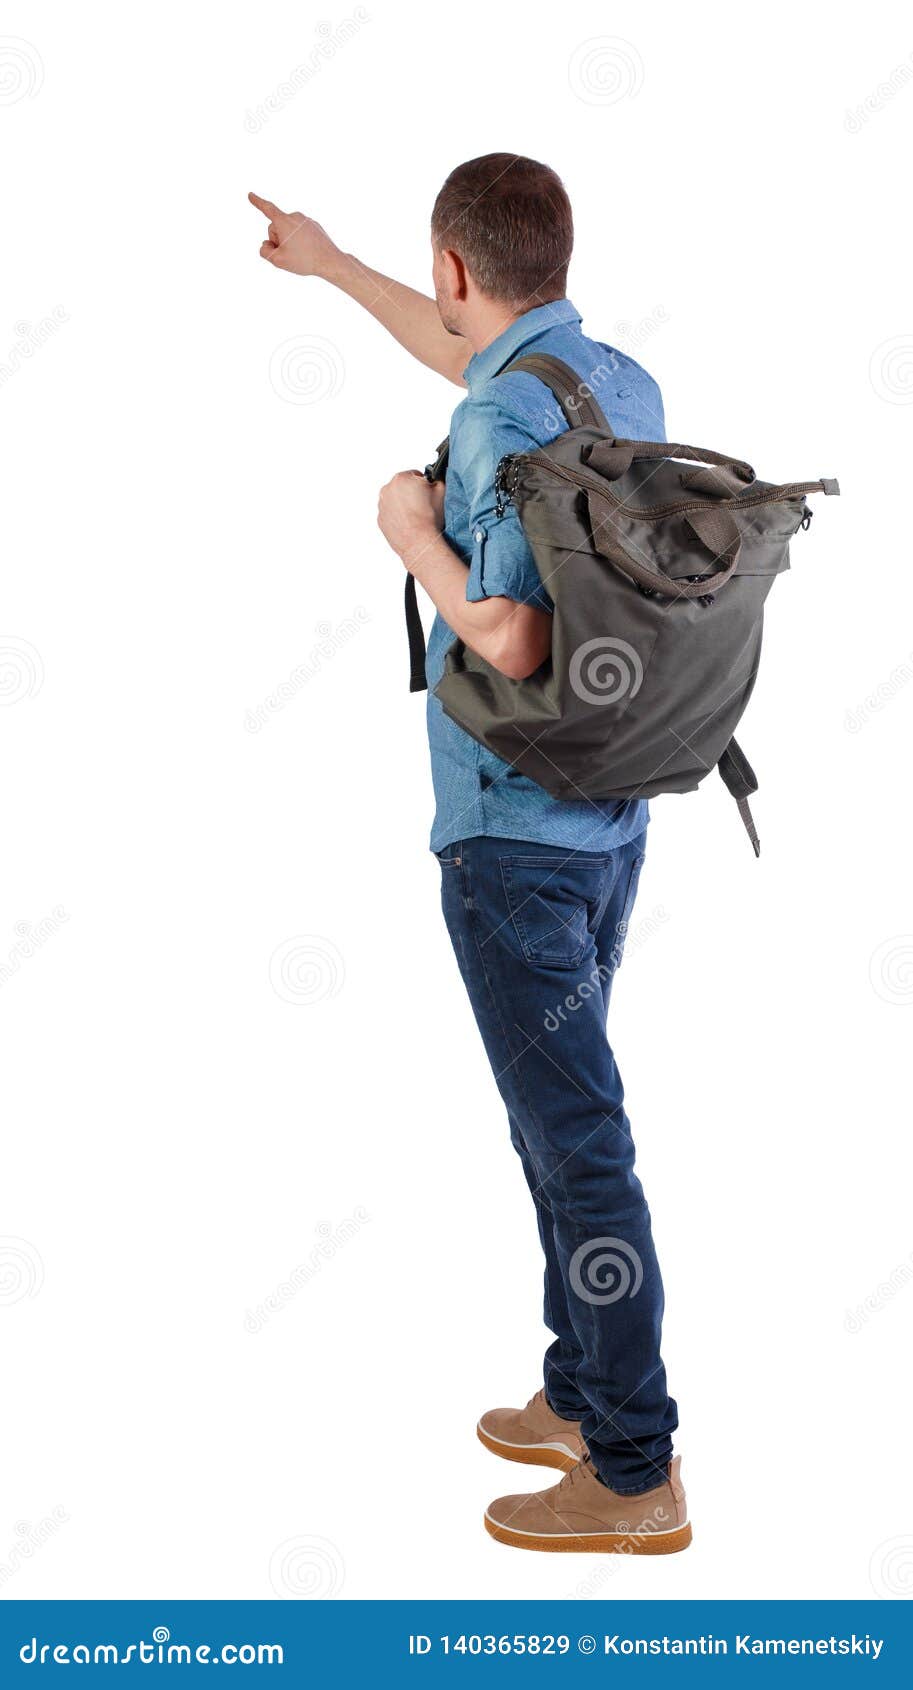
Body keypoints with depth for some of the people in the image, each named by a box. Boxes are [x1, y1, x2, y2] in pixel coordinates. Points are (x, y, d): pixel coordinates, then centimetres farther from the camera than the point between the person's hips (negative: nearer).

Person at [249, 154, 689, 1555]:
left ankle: (635, 1470, 8)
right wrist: (329, 264, 38)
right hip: (609, 820, 9)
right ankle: (586, 1393, 31)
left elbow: (515, 643, -28)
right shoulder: (624, 384, 9)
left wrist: (414, 535, -11)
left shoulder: (506, 425, -19)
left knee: (576, 1136, -2)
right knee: (562, 1111, 19)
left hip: (514, 835, -9)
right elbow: (471, 357, 28)